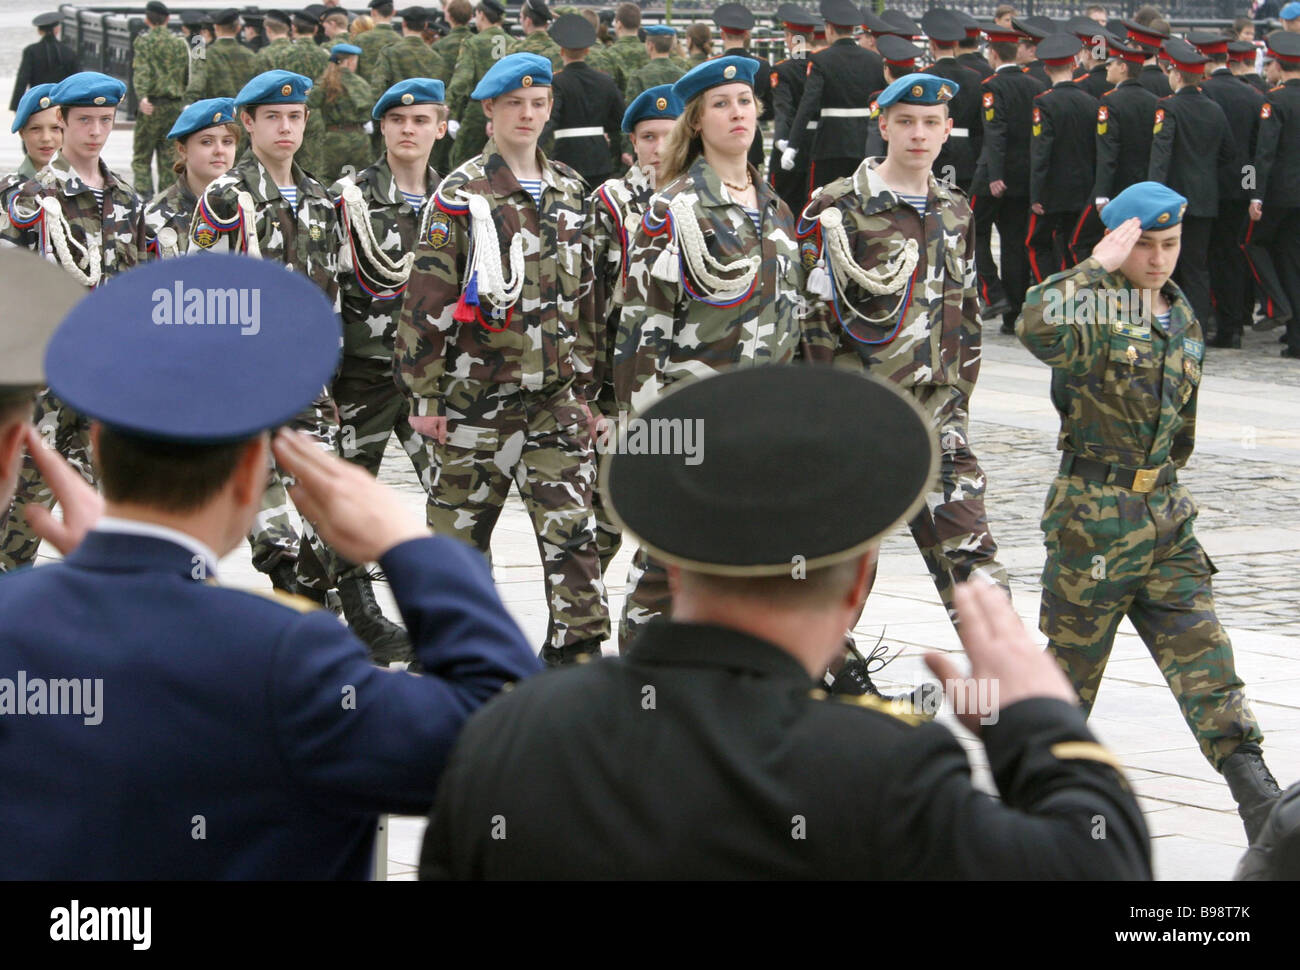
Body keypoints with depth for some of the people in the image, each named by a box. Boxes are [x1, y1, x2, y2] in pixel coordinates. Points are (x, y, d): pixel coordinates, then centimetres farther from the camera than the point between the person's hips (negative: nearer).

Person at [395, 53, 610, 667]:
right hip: (476, 395, -3)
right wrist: (423, 396, -8)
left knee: (571, 529, -6)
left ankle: (577, 651, -5)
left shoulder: (569, 192, 11)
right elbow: (426, 301, -5)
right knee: (461, 526, 6)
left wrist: (586, 384, 14)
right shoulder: (461, 196, -3)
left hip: (555, 396, 3)